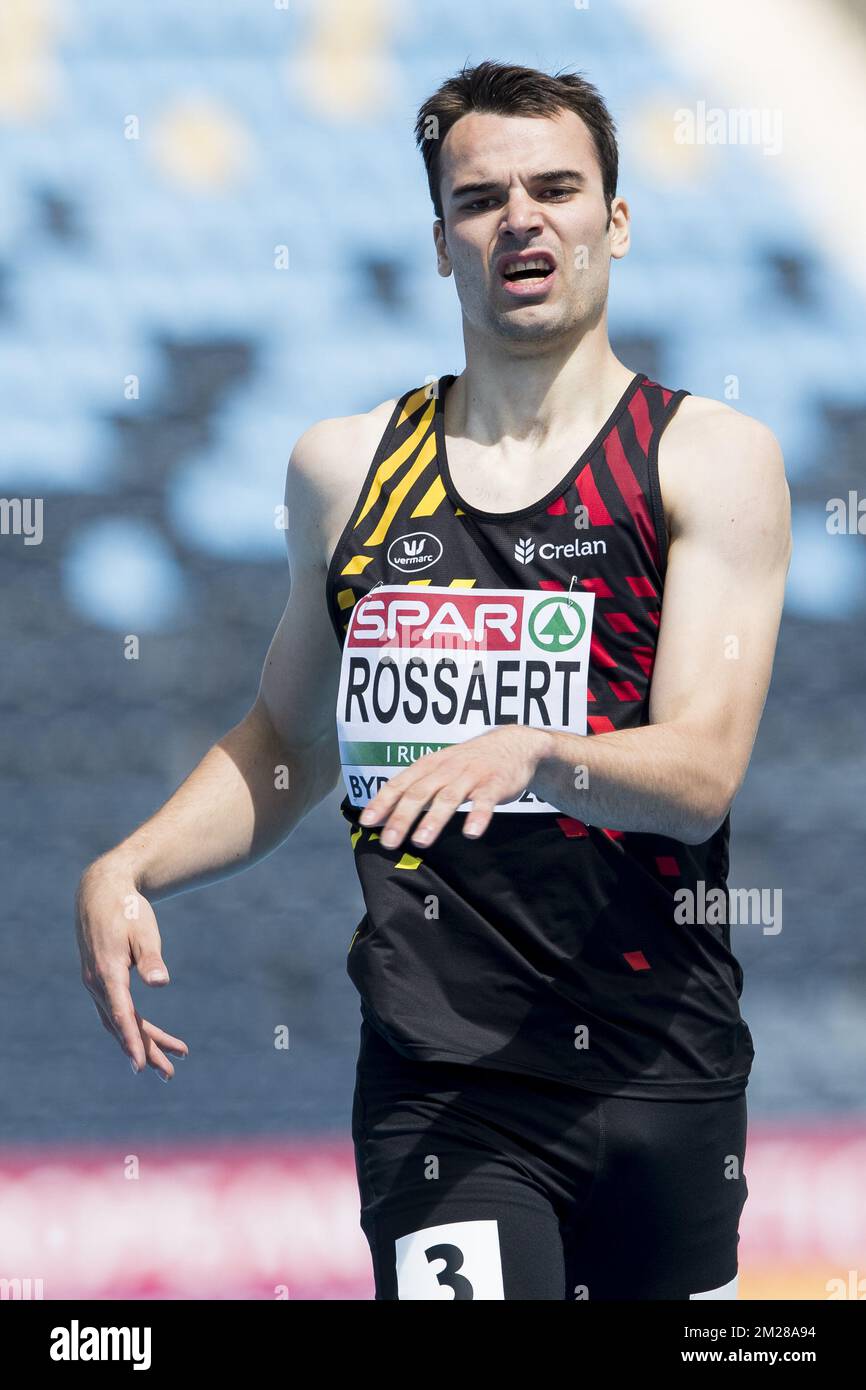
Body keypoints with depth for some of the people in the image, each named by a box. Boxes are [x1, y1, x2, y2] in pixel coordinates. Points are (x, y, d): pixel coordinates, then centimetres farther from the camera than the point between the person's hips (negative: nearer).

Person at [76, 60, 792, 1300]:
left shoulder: (714, 459, 1)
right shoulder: (344, 468, 13)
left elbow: (702, 774, -11)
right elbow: (286, 743, 26)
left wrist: (535, 753, -31)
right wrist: (125, 872, 8)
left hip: (659, 1069, -1)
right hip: (438, 1070, 1)